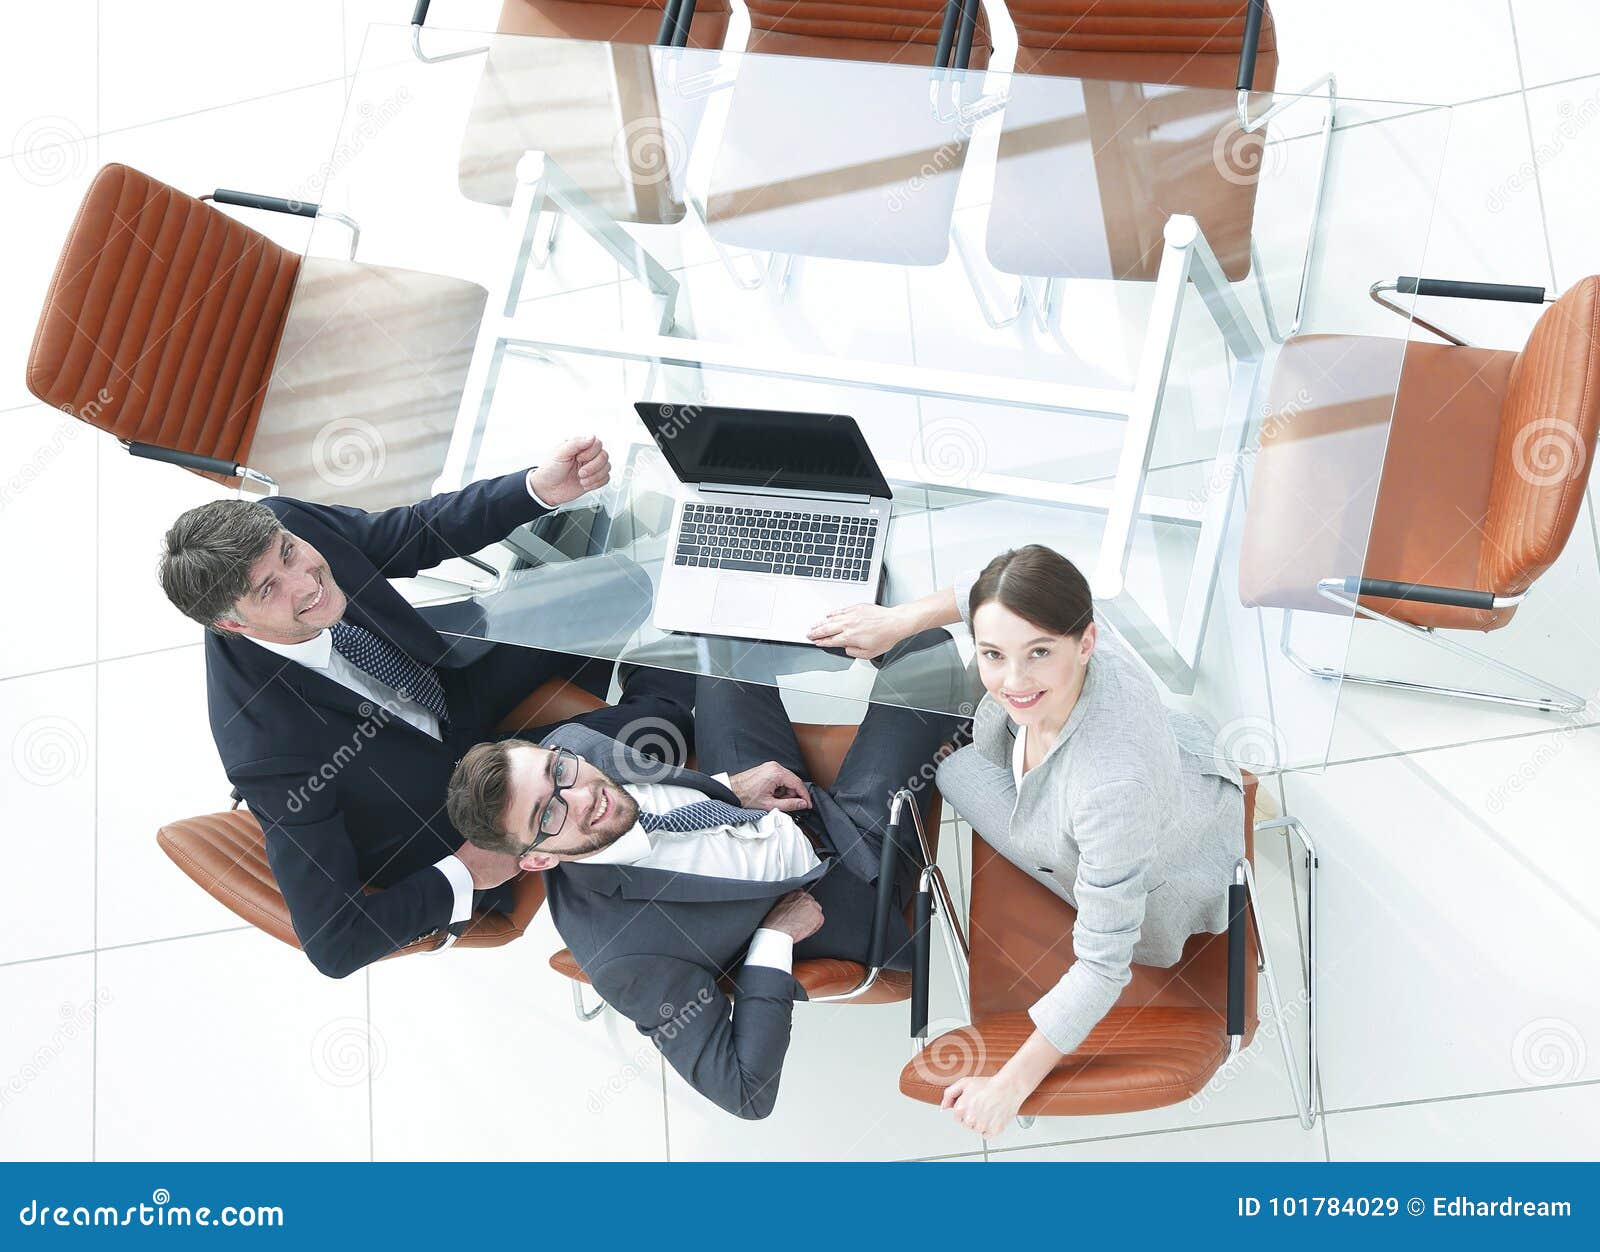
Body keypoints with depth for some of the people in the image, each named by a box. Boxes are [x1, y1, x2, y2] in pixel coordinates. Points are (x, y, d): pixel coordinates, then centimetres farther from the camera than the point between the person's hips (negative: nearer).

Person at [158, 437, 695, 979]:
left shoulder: (280, 524, -25)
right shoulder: (269, 751, -39)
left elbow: (415, 532, -8)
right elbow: (333, 945, -30)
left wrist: (541, 489, -25)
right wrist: (464, 875, -22)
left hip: (444, 686, 6)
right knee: (669, 697, -11)